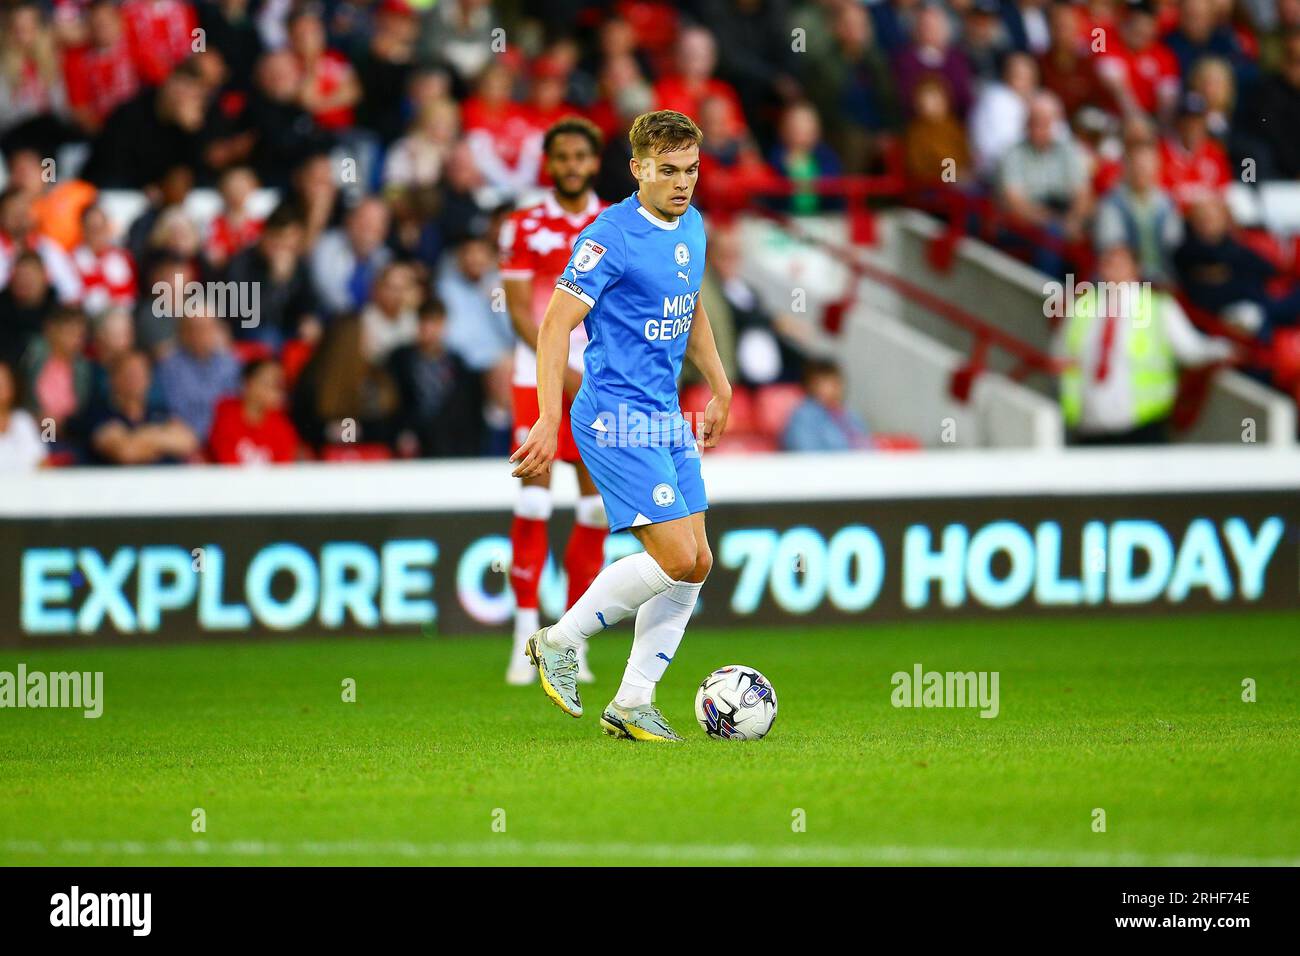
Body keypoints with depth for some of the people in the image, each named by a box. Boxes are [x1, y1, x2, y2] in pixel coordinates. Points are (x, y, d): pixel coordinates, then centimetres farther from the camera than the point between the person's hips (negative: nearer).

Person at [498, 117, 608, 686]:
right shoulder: (524, 227, 3)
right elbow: (519, 309, -3)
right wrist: (563, 370, -14)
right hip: (540, 376, -2)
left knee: (595, 510, 1)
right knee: (533, 504, -10)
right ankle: (526, 641, -7)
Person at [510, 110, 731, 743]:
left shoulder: (692, 227, 10)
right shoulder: (611, 236, -16)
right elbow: (556, 323, -18)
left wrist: (719, 389, 26)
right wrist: (548, 422, -25)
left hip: (666, 418, 9)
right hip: (616, 418, -9)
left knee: (696, 564, 5)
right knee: (677, 558, -15)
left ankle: (632, 706, 12)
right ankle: (559, 643, 2)